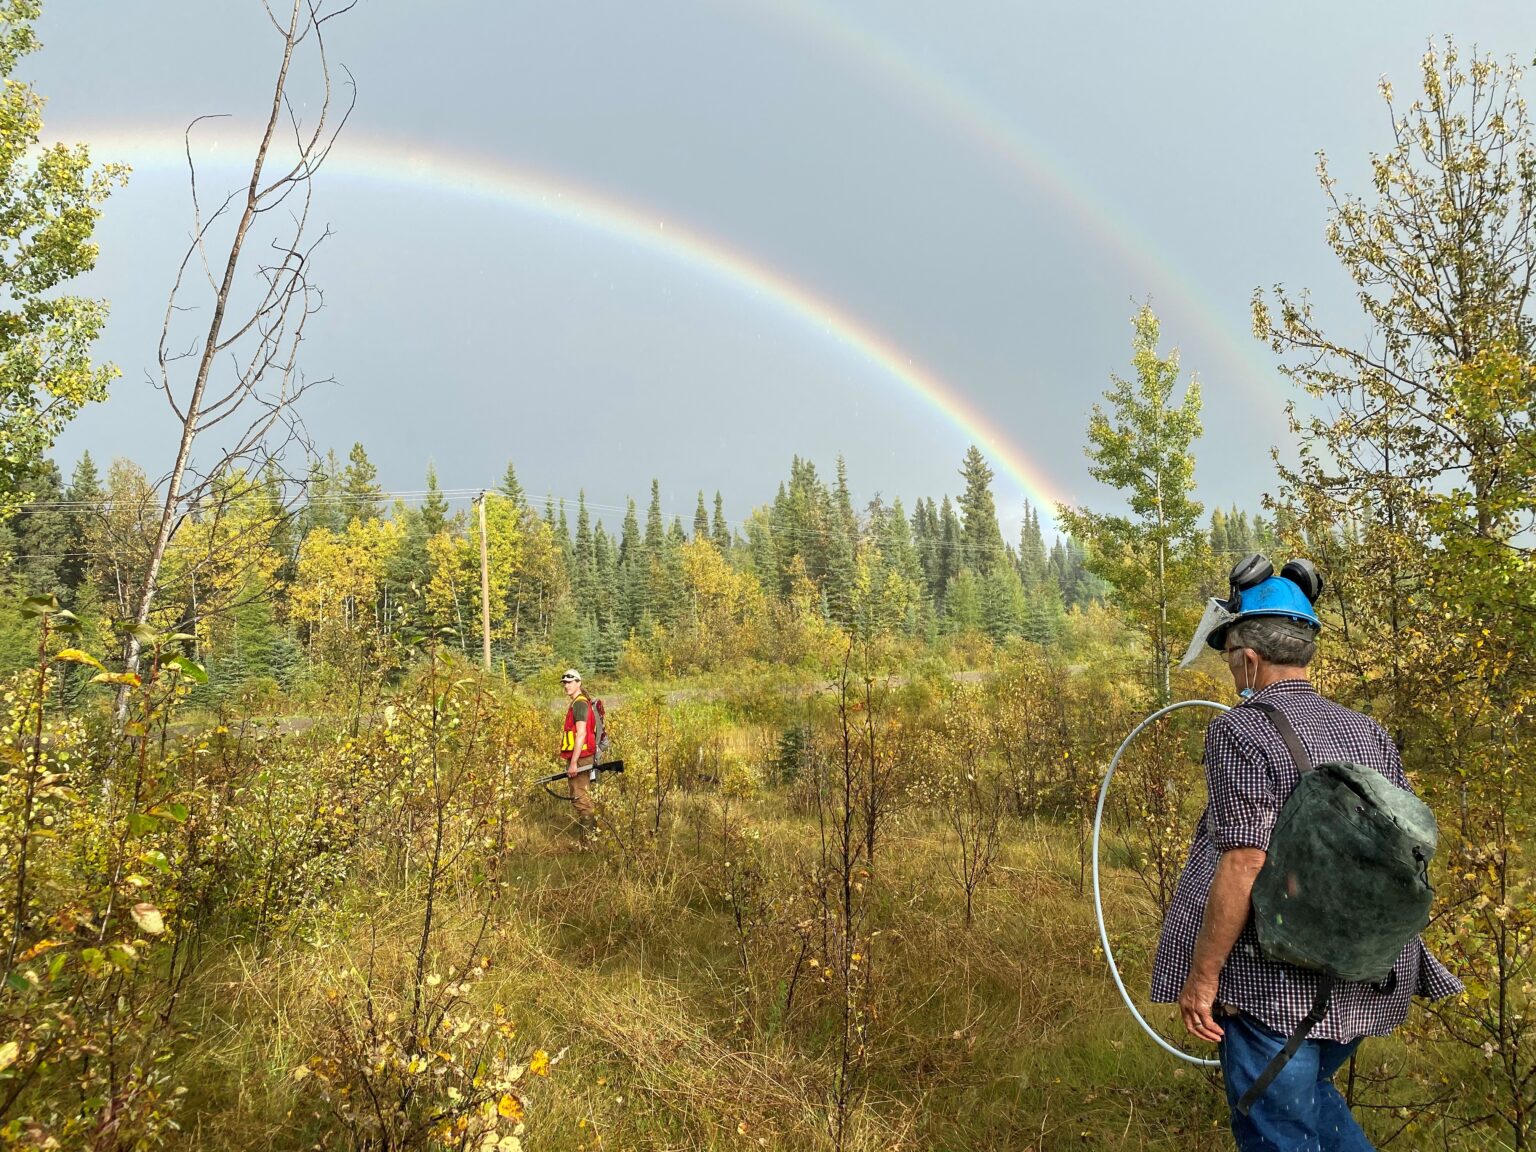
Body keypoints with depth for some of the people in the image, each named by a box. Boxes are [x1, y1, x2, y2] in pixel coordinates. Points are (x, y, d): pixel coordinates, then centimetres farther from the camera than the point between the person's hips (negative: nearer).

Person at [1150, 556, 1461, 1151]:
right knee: (1309, 1093, 29)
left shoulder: (1242, 729, -15)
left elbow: (1244, 864, -22)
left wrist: (1201, 977, -14)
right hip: (1365, 984, 7)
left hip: (1275, 986, -7)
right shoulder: (1370, 732, 5)